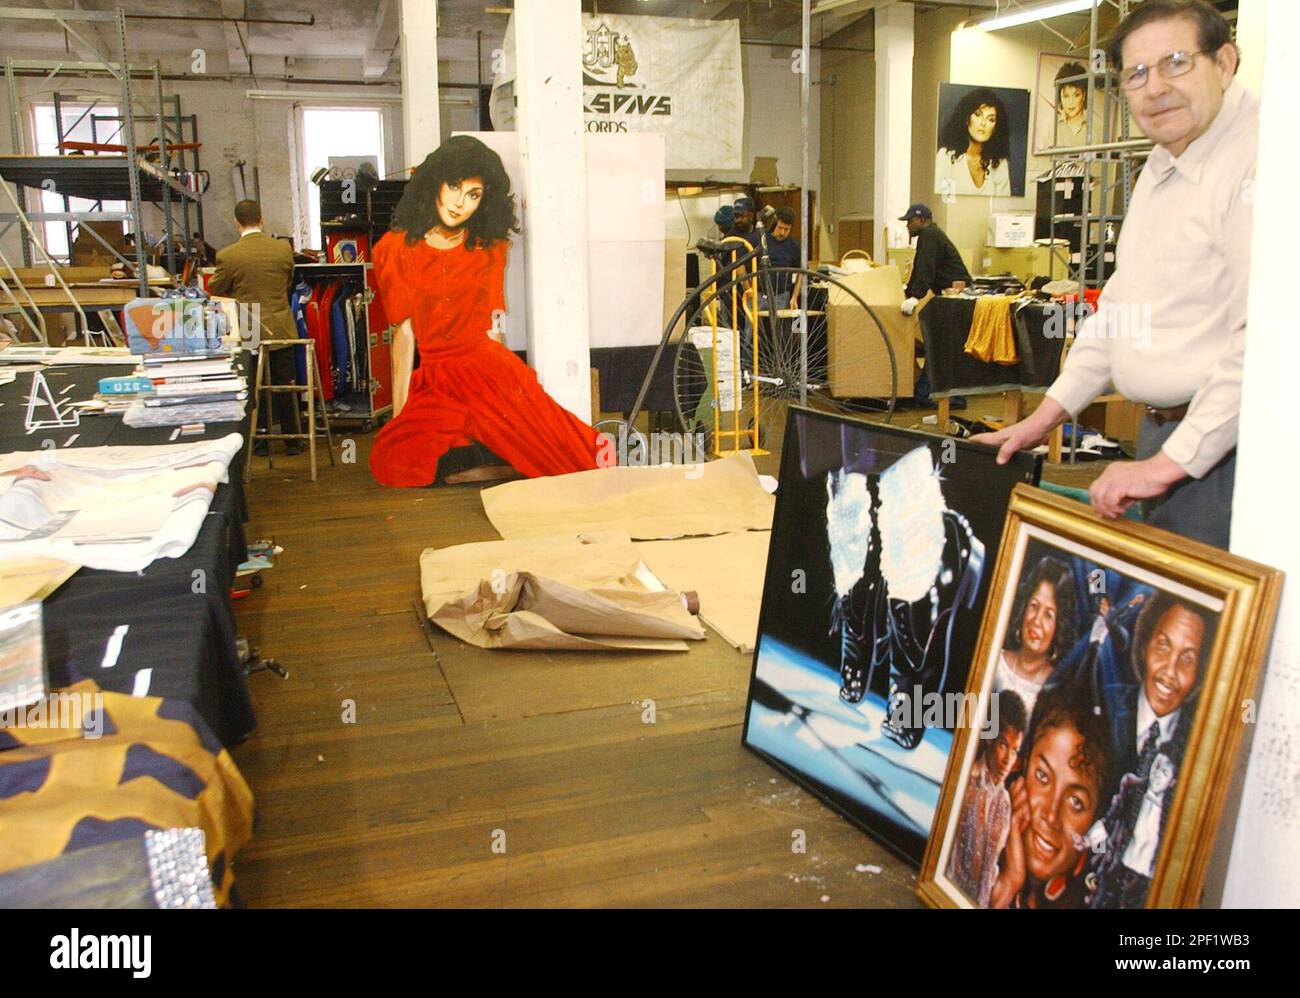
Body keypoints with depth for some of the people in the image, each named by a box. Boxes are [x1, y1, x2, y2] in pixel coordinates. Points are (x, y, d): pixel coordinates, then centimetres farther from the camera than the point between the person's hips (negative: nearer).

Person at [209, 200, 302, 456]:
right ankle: (294, 439, 16)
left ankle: (260, 441, 16)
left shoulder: (227, 256, -12)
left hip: (247, 331, -2)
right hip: (281, 328, 2)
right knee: (286, 385, 10)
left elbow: (216, 290, 2)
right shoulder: (283, 248, -6)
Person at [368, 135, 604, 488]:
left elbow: (491, 326, 12)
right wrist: (398, 414, -2)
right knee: (391, 464, -27)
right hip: (434, 380, 1)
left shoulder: (490, 247, 11)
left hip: (488, 367, 0)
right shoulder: (396, 248, 5)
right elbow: (405, 333, 2)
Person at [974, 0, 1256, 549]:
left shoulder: (1259, 159, -16)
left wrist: (1171, 462, -21)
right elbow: (1121, 306, 22)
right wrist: (1045, 416, 17)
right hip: (1164, 433, 9)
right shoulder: (1162, 166, 16)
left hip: (1219, 443, -8)